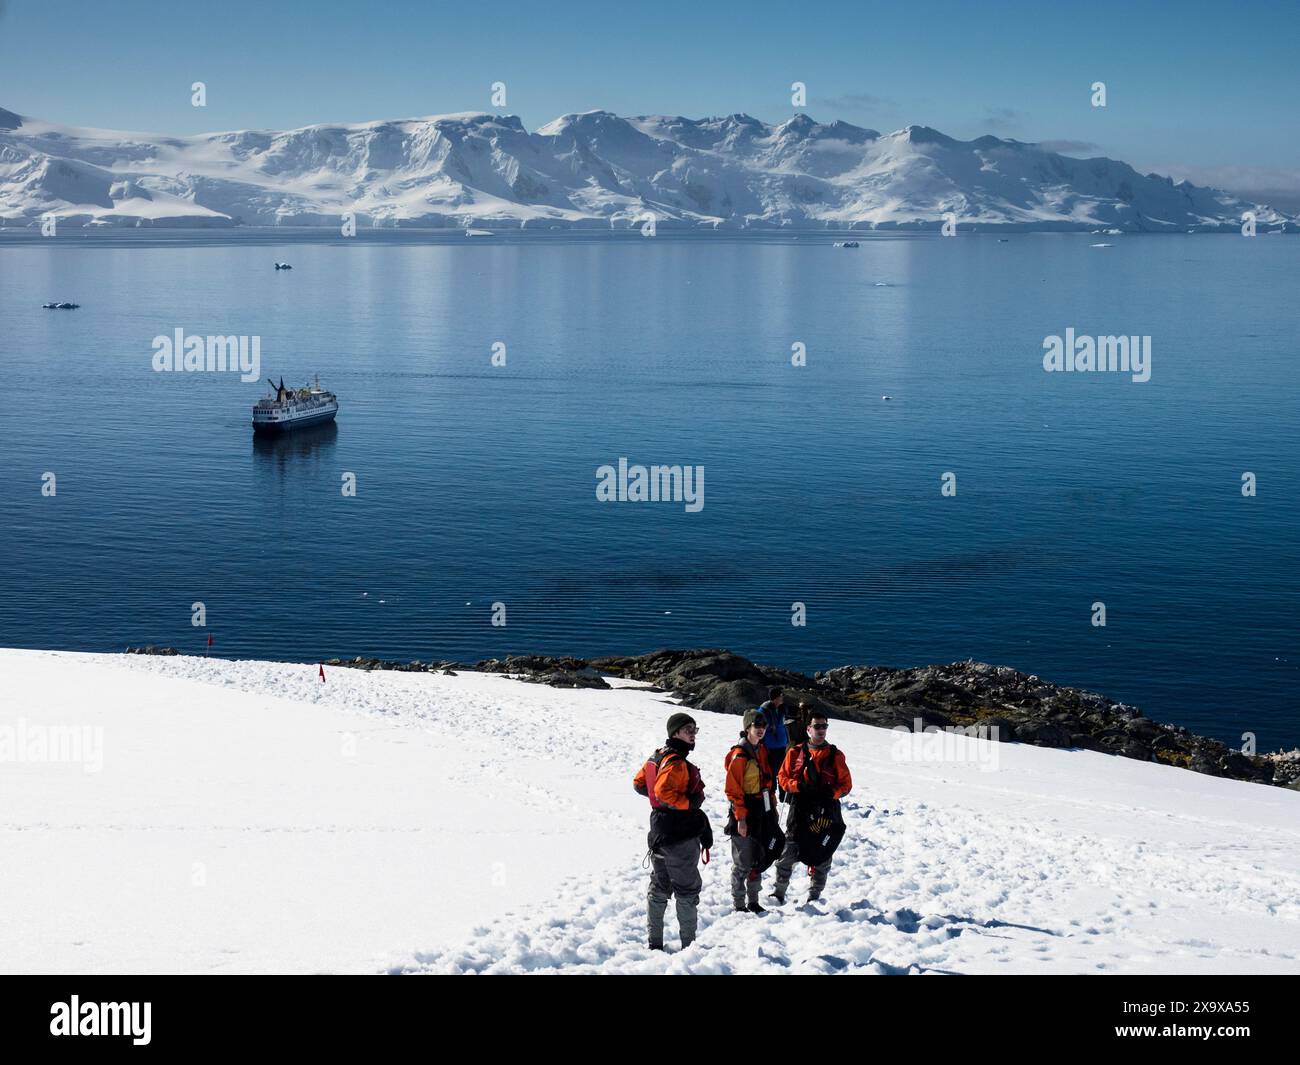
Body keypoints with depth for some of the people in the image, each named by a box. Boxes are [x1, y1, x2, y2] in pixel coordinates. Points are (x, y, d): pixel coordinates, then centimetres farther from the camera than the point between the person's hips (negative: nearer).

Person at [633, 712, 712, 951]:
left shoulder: (657, 757, 8)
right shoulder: (676, 762, -21)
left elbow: (638, 783, 17)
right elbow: (664, 792, -33)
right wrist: (689, 803, -20)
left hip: (659, 833, 9)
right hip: (681, 834, -9)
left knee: (659, 888, 16)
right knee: (687, 889, 2)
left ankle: (655, 942, 21)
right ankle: (689, 943, 7)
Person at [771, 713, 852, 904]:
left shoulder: (836, 755, 6)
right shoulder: (796, 753, 6)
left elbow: (846, 784, 6)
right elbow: (783, 777, 7)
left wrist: (831, 793, -13)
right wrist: (799, 786, -12)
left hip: (826, 813, 1)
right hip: (800, 811, -1)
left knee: (821, 856, 7)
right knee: (789, 852, -6)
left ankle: (815, 896, 19)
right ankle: (779, 892, 4)